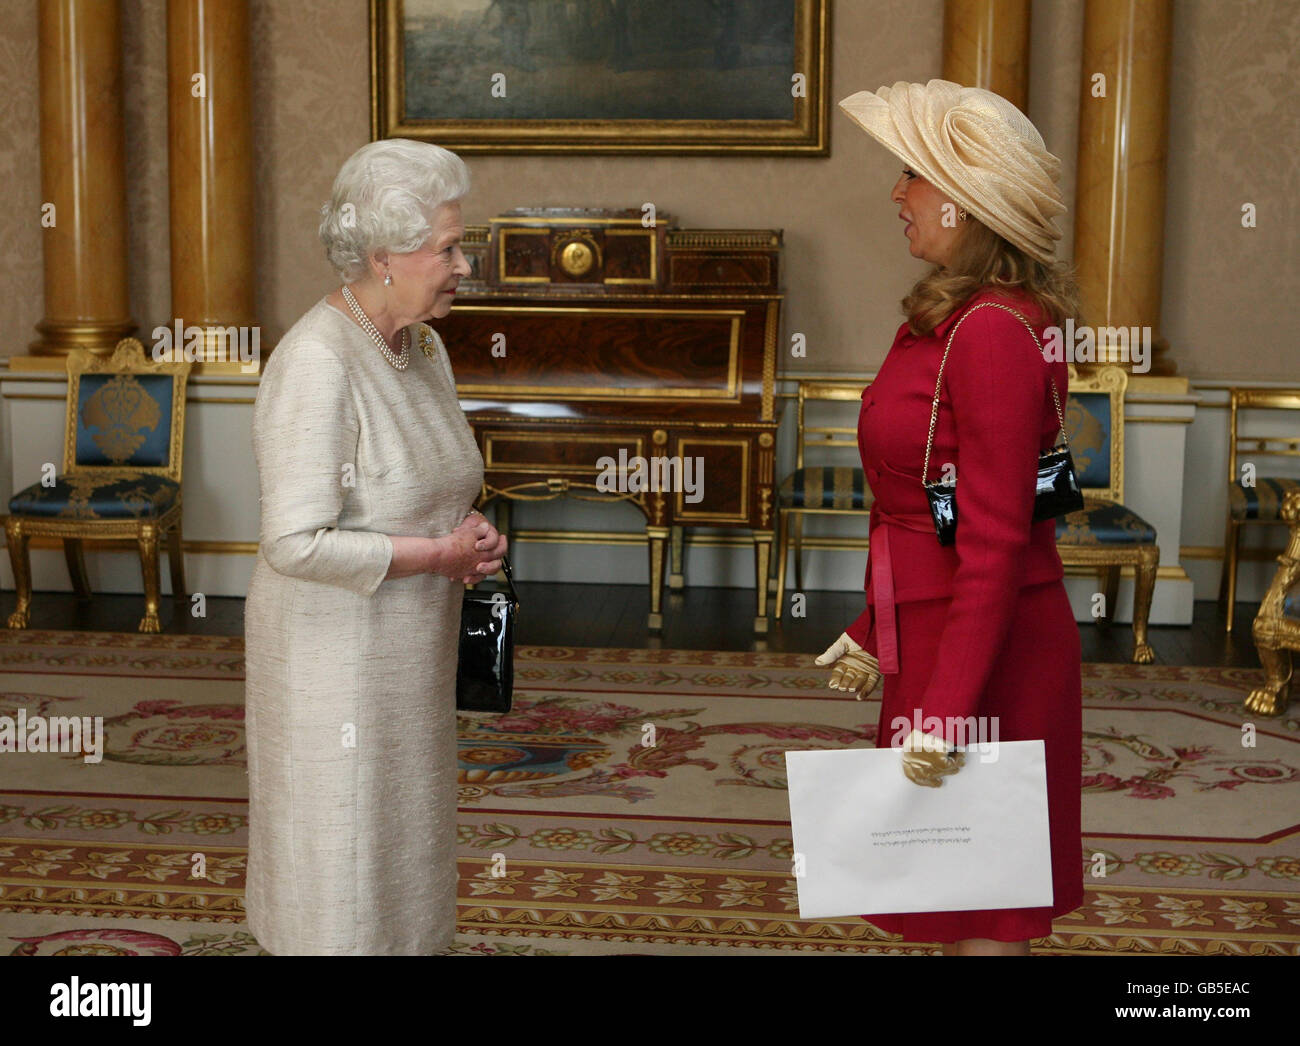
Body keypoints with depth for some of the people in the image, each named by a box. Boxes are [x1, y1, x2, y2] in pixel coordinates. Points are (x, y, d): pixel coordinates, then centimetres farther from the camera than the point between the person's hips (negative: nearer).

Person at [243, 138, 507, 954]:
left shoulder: (423, 348, 4)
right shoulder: (318, 362, -23)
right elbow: (296, 544, -28)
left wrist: (468, 540, -2)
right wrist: (439, 555, -20)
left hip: (412, 645, 9)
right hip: (336, 650, -8)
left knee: (400, 848, 20)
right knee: (342, 866, 6)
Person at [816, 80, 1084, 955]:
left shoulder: (993, 331, -21)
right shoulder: (951, 317, 10)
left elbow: (994, 542, -24)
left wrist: (946, 711, -22)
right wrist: (876, 632, 21)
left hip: (986, 652, -10)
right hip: (932, 634, 10)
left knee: (984, 917, 5)